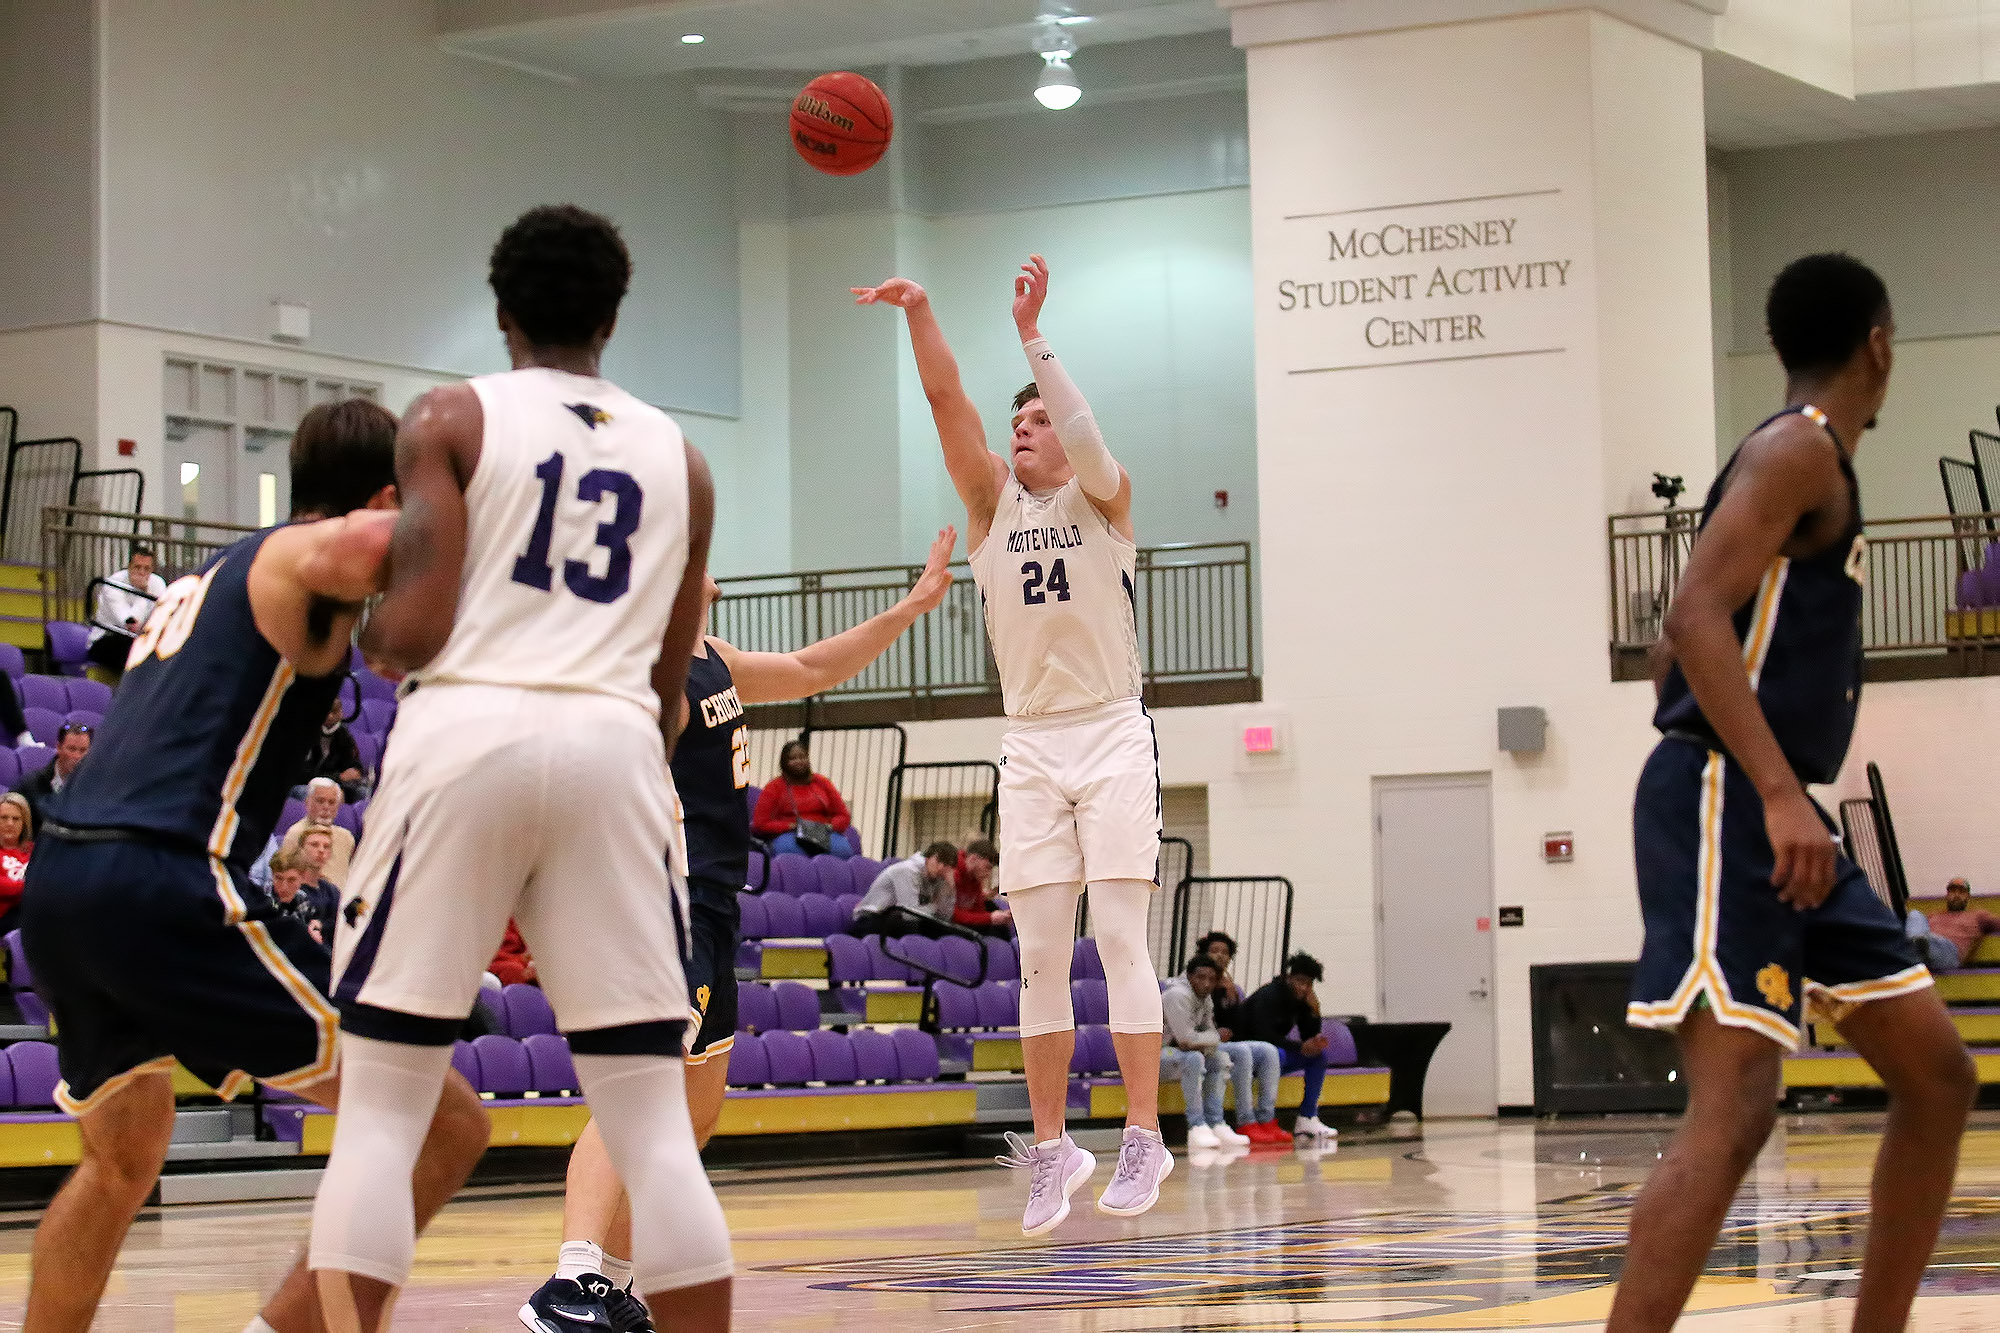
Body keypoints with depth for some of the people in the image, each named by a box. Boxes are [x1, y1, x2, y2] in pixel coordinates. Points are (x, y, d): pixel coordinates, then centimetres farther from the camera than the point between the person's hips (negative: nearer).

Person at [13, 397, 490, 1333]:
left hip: (56, 880, 9)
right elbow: (363, 546, -20)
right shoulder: (305, 557, 3)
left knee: (122, 1162, 33)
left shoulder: (213, 577, 28)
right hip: (162, 887, -9)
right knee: (444, 1129, -6)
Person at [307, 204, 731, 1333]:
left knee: (382, 1107, 3)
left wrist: (366, 641, 18)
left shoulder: (453, 418, 6)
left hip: (471, 731, -2)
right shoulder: (680, 457, 19)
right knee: (654, 1123, 6)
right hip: (617, 744, 3)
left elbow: (416, 626, -4)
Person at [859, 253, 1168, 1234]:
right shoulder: (993, 503, 9)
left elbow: (1087, 440, -21)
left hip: (1112, 738, -3)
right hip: (1030, 747, 3)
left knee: (1119, 938, -9)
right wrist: (918, 315, -18)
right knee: (1039, 955, 2)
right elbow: (947, 402, -3)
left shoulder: (1101, 499, 2)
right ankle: (1050, 1147, 6)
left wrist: (1032, 337, -29)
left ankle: (1144, 1135, -6)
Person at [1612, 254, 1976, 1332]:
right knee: (1734, 1106, -20)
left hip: (1775, 811, 10)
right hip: (1725, 800, -10)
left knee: (1936, 1072, 11)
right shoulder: (1798, 449, -8)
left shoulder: (1817, 462, 21)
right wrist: (1780, 793, -28)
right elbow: (1693, 617, -21)